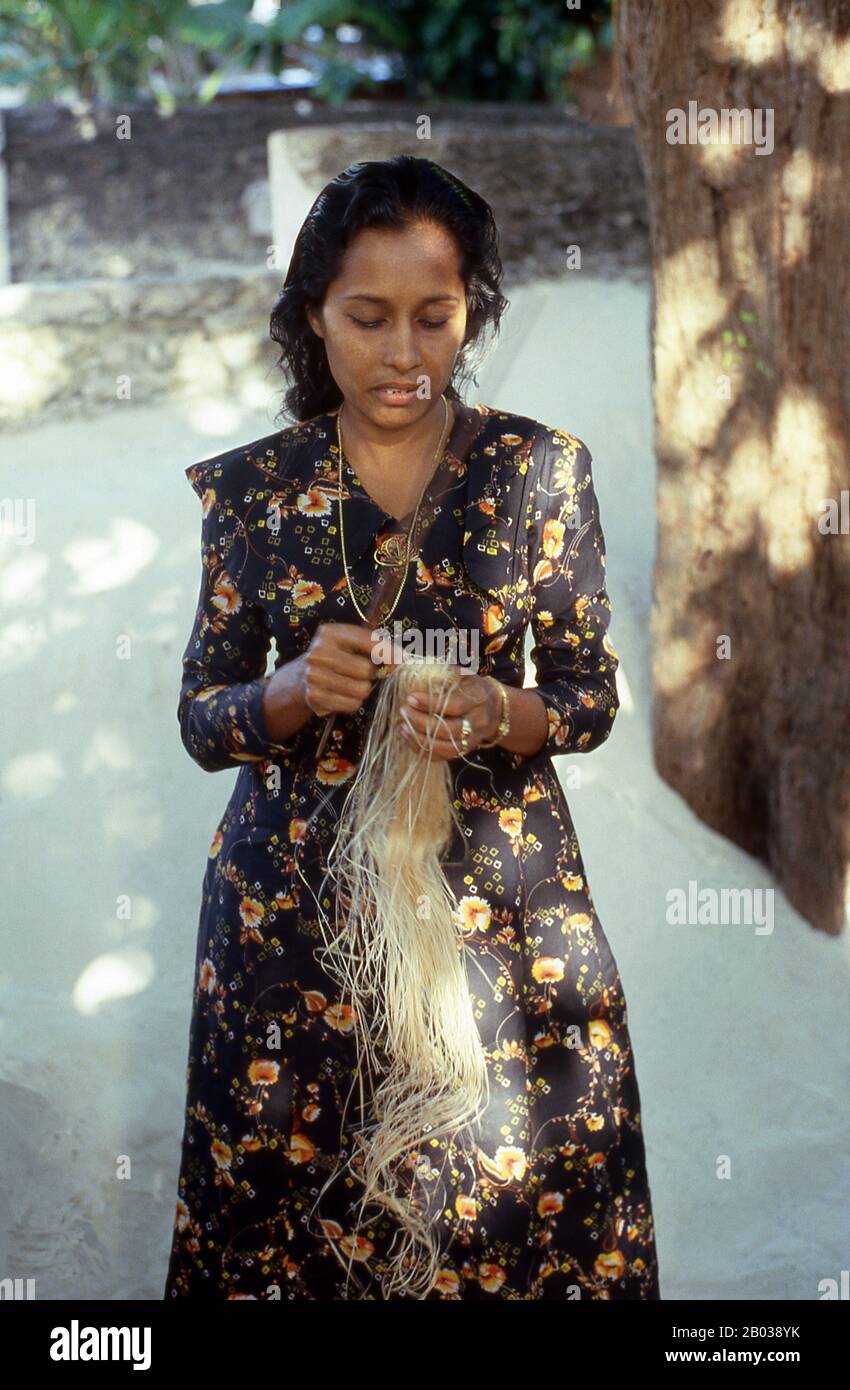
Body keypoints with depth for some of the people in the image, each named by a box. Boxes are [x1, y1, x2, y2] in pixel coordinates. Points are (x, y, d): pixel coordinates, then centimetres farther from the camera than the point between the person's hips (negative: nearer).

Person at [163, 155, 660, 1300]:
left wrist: (498, 715, -18)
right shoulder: (252, 487, 0)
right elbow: (202, 720, 3)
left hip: (500, 893, 0)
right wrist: (295, 693, -17)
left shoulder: (541, 469, -1)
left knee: (514, 1205, 1)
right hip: (291, 897, 1)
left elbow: (590, 695, 3)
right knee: (287, 1197, 4)